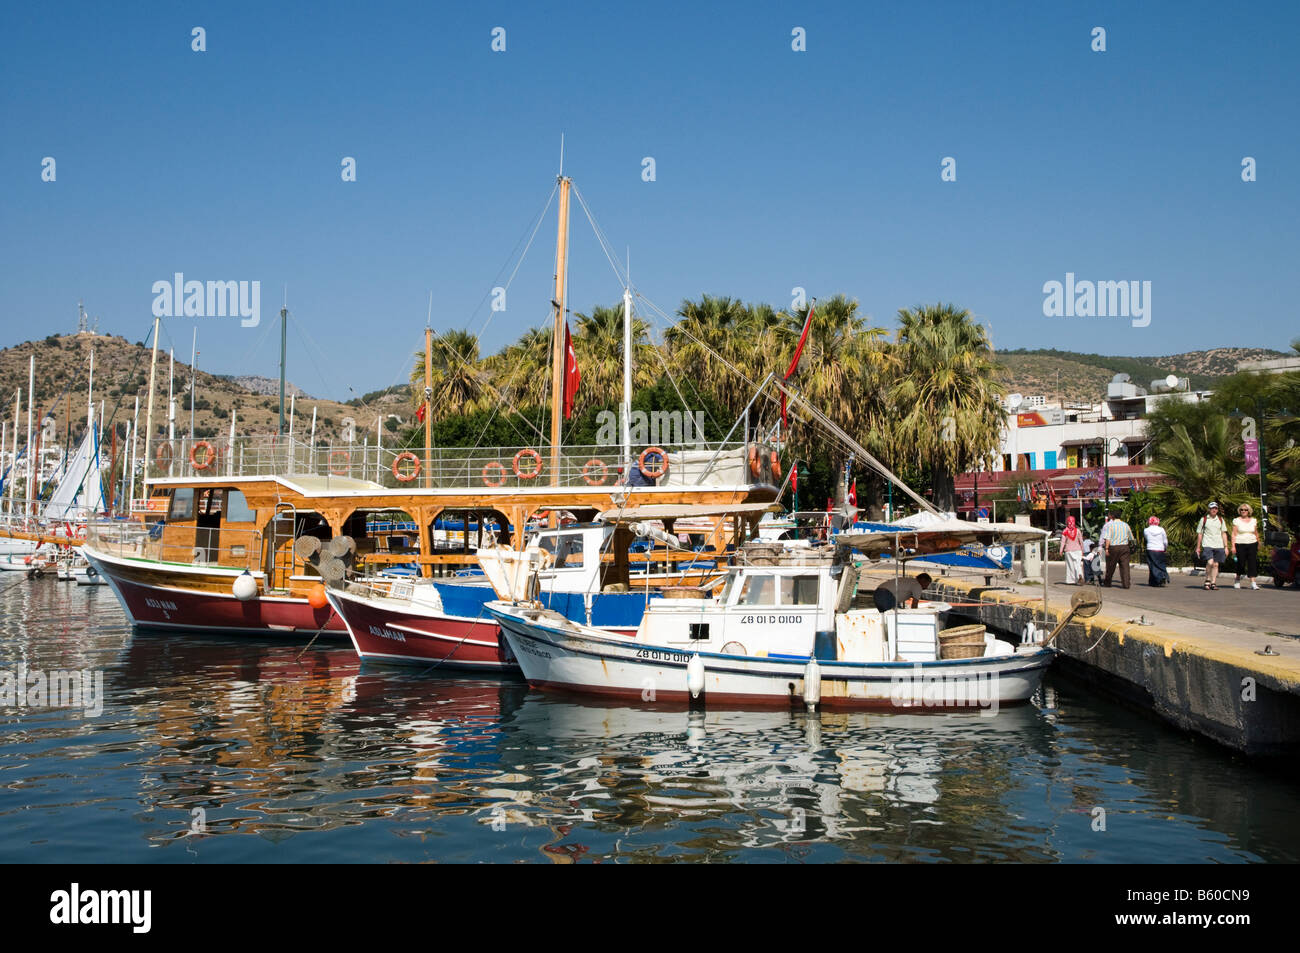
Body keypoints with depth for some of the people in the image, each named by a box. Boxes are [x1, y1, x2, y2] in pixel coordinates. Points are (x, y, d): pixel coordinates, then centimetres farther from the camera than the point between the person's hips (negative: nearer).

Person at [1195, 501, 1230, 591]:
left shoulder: (1220, 520, 13)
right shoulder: (1204, 519, 5)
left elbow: (1224, 533, 16)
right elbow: (1199, 534, 8)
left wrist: (1226, 547, 9)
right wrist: (1198, 547, 6)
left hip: (1219, 545, 3)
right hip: (1207, 545, -3)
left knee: (1216, 564, 2)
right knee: (1210, 562, -20)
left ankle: (1213, 583, 10)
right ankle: (1207, 581, -3)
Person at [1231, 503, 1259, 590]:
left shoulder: (1253, 520, 11)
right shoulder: (1236, 521, 2)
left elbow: (1256, 533, 17)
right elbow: (1234, 534, -3)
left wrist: (1258, 544, 17)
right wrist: (1233, 546, -10)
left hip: (1252, 544, 2)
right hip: (1240, 544, -2)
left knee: (1252, 562, -7)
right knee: (1241, 563, 0)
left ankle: (1253, 583, -9)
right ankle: (1237, 580, 22)